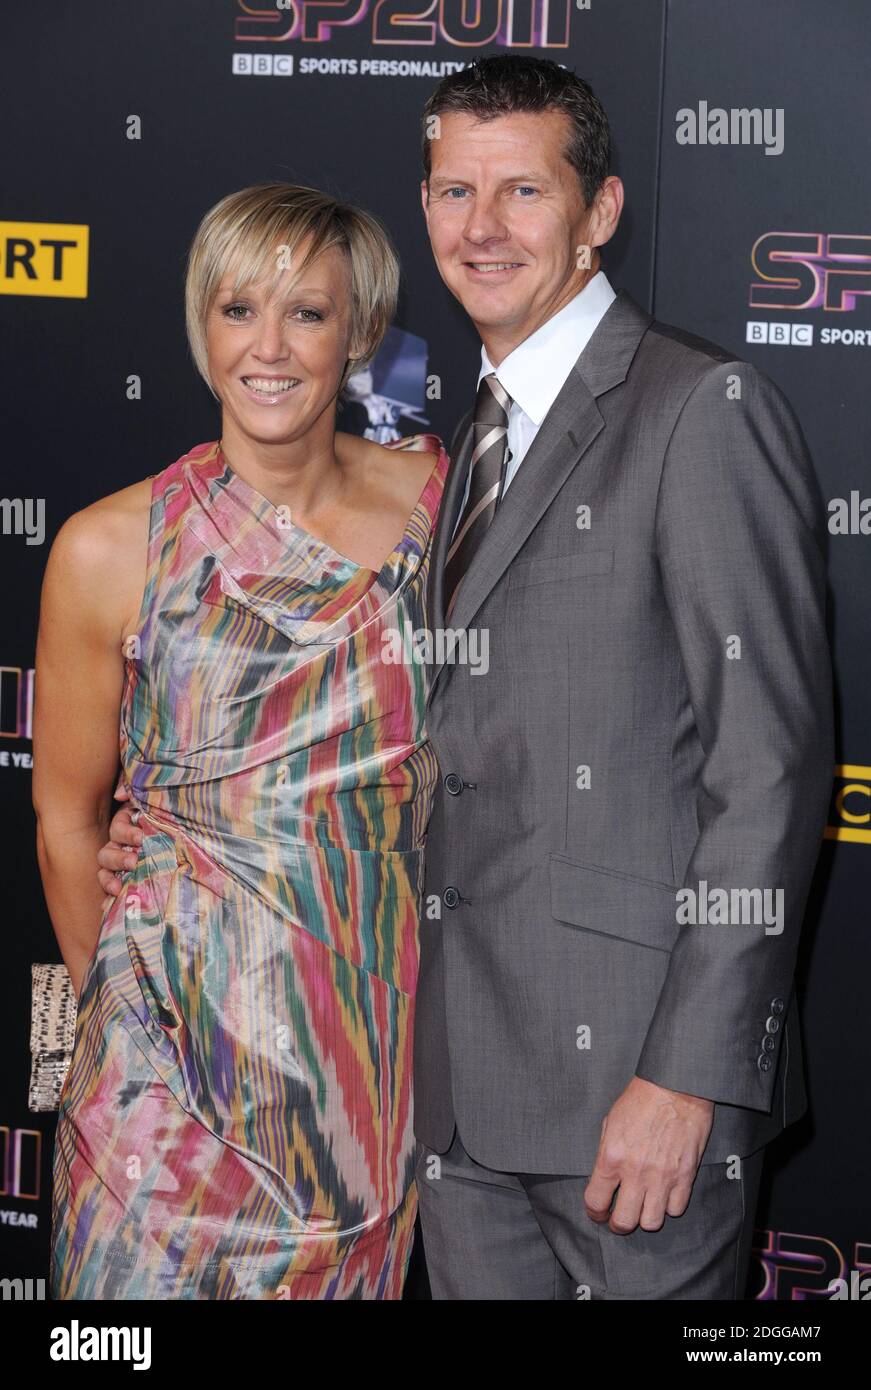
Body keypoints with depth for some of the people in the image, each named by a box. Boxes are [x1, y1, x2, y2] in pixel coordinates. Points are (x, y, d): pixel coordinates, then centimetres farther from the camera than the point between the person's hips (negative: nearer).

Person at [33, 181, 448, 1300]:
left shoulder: (434, 494, -3)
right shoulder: (110, 549, -9)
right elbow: (67, 819, 2)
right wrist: (120, 1008, 11)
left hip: (382, 1024, 2)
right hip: (184, 1031, -2)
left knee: (347, 1270, 14)